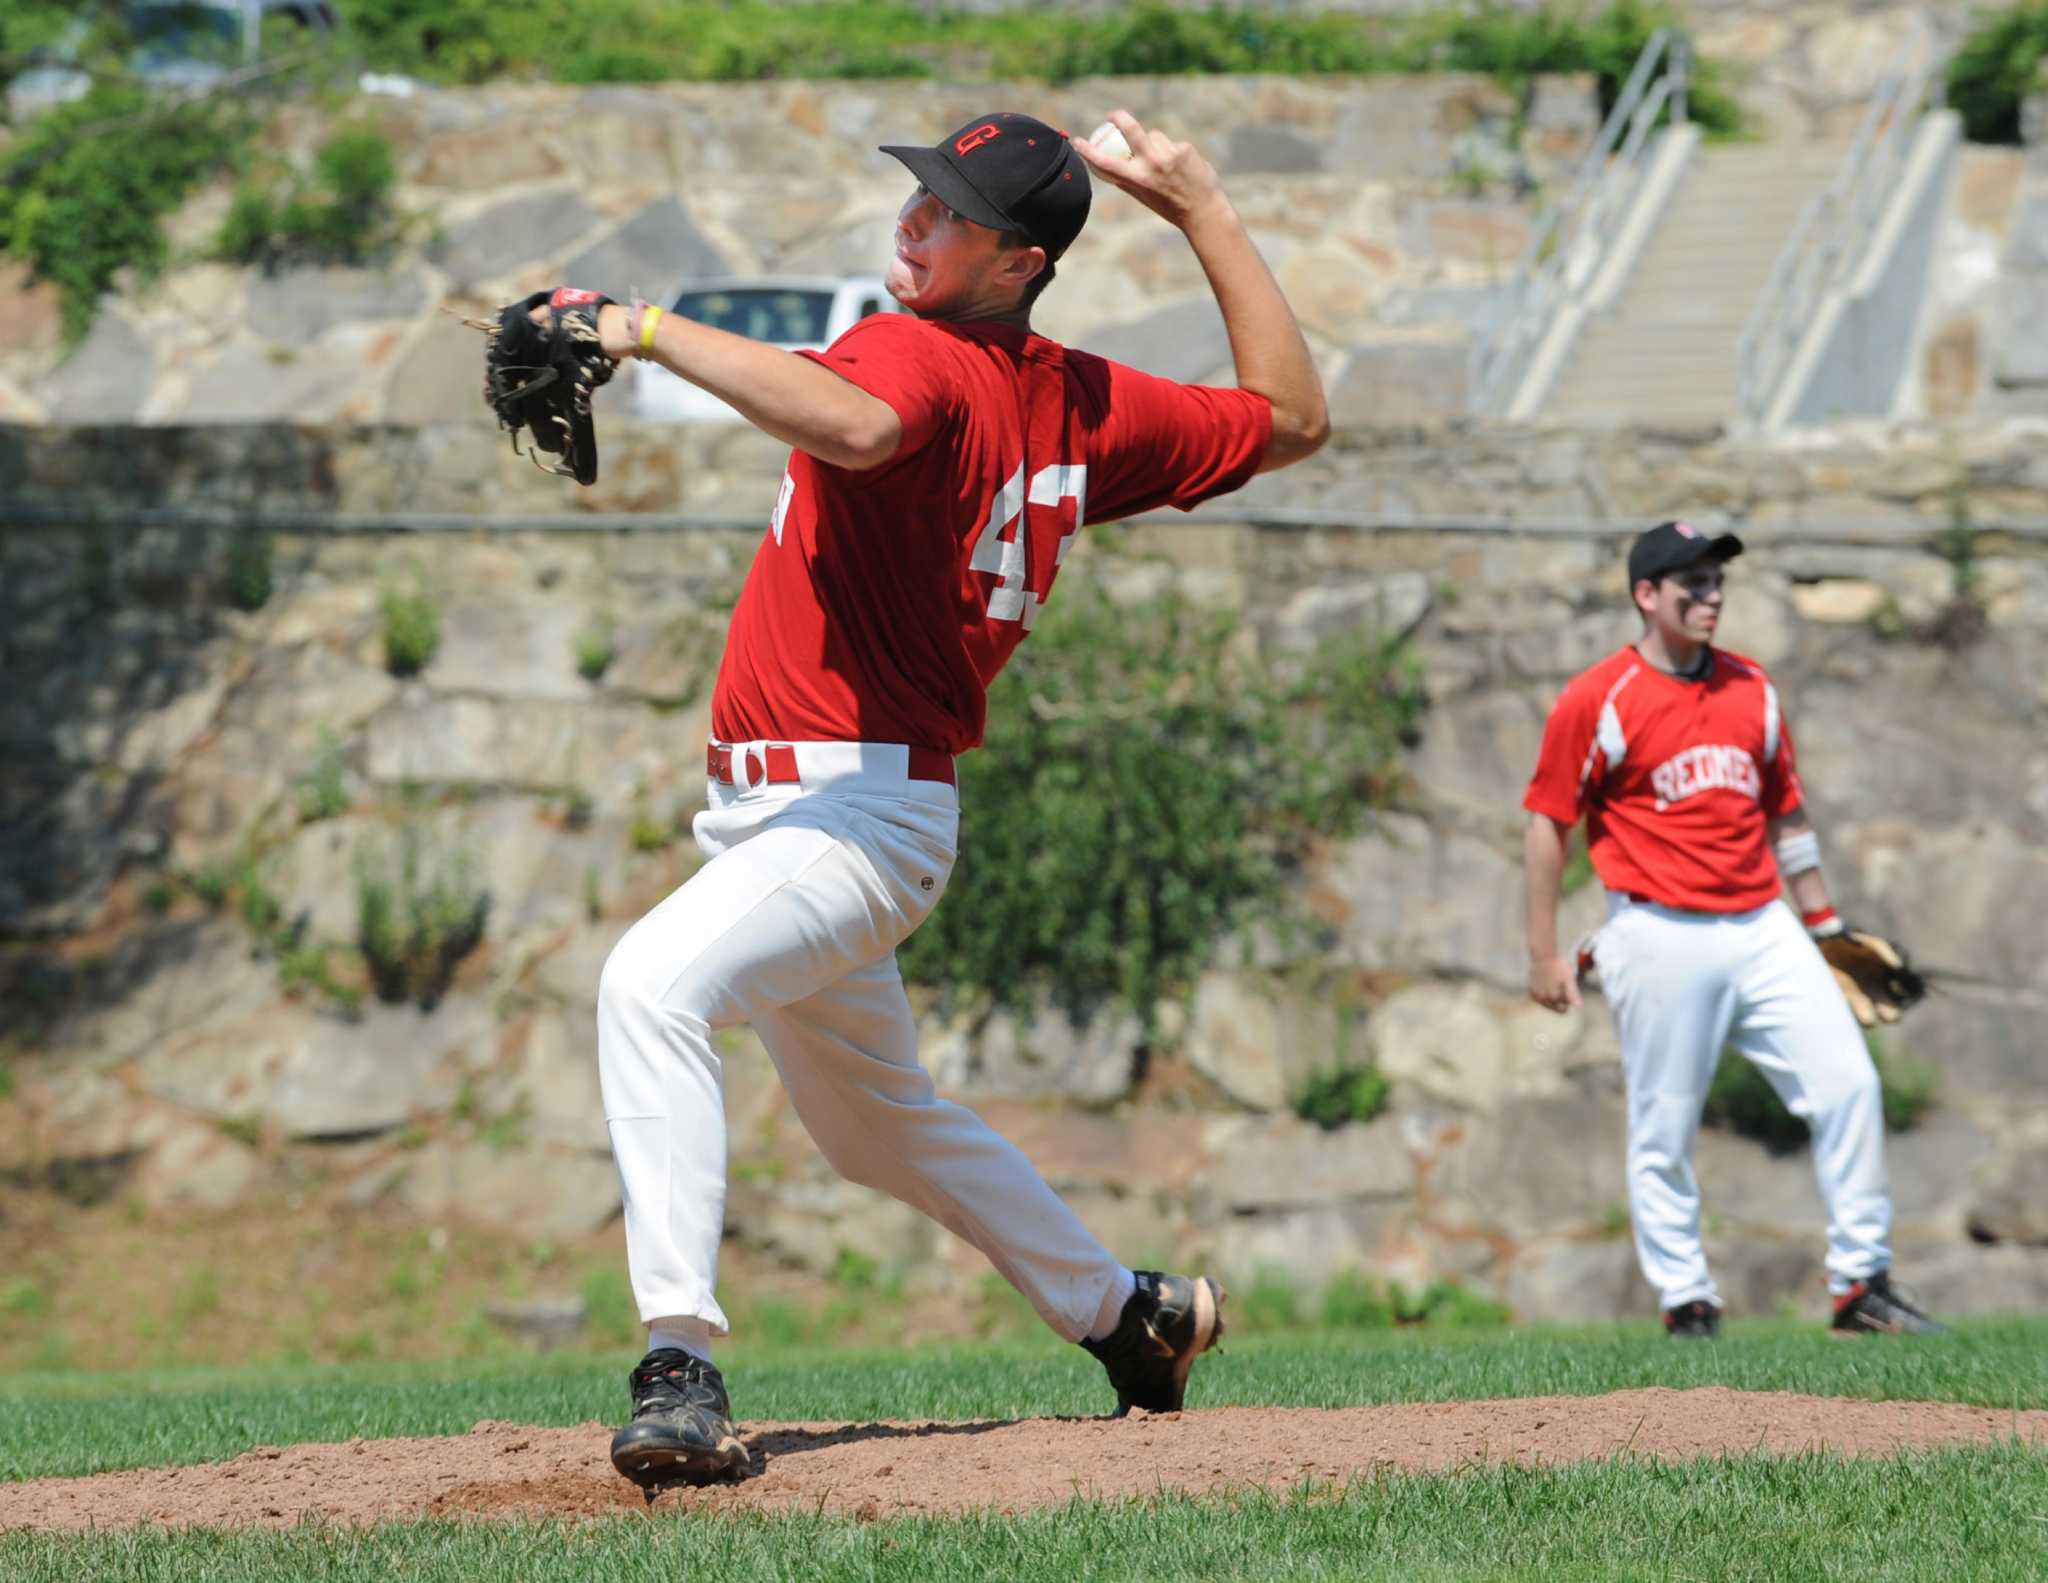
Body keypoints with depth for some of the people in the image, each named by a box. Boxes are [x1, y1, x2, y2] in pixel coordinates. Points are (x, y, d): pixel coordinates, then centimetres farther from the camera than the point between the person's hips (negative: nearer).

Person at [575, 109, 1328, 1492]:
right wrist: (1203, 209, 18)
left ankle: (684, 1368, -41)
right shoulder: (1083, 407, 7)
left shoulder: (921, 362, -18)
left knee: (652, 982, -33)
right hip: (811, 809, 10)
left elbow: (854, 426, -43)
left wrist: (657, 332, -38)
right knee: (879, 1124, 29)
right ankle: (1129, 1315, 46)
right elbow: (1294, 418, 17)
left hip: (853, 816, -10)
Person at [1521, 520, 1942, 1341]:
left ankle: (1861, 1284, 3)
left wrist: (1822, 921, 18)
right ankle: (1685, 1300, 11)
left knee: (1848, 1086, -4)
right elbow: (1548, 822, -2)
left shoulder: (1752, 688, 12)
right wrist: (1543, 954, -4)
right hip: (1662, 935, -5)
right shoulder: (1598, 701, -4)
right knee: (1665, 1131, 0)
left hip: (1762, 928, 5)